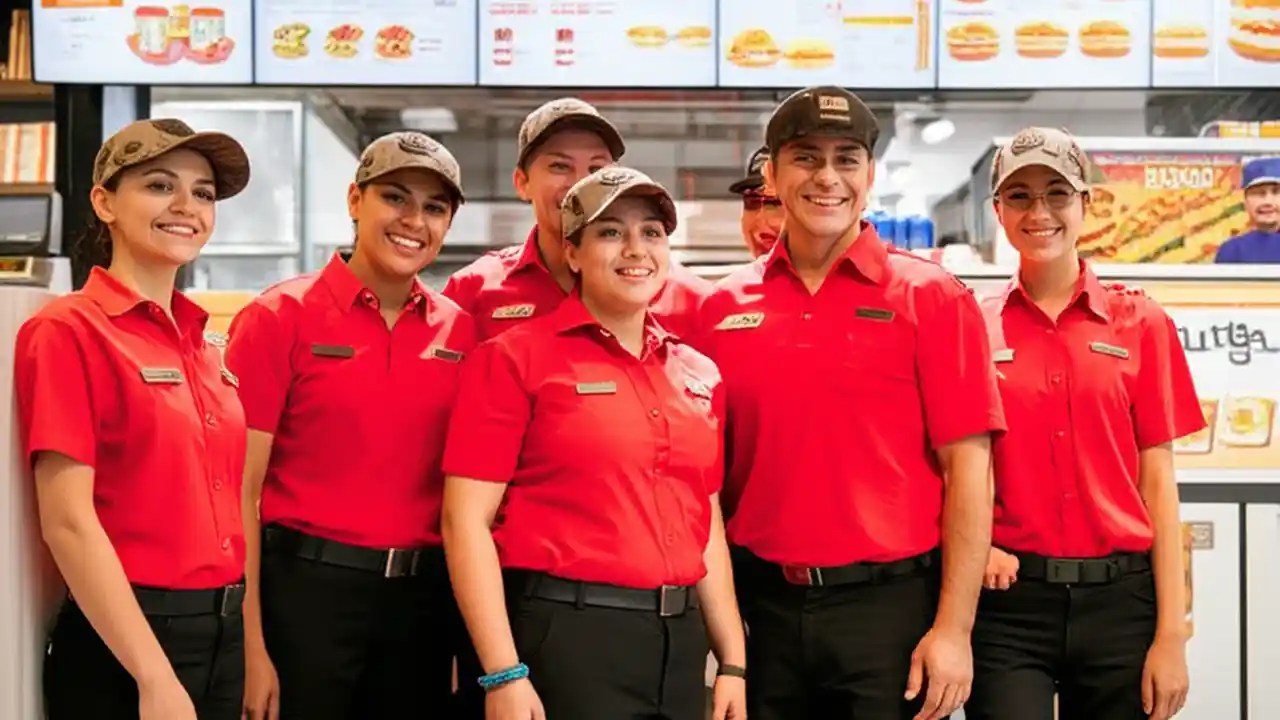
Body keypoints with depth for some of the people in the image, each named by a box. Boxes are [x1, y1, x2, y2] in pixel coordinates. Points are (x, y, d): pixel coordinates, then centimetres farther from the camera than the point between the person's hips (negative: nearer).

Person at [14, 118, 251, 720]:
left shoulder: (206, 345, 10)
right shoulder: (69, 330, -11)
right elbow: (67, 519, -17)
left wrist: (254, 642, 10)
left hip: (225, 634, 7)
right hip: (123, 641, -7)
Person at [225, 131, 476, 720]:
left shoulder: (460, 330, 5)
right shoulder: (280, 317, -5)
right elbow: (240, 493, -8)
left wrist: (471, 633, 5)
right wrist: (251, 648, -12)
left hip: (425, 600, 4)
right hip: (306, 590, -3)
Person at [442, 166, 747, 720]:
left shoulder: (698, 374, 11)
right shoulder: (515, 358, -5)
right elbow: (467, 519, -10)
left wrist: (732, 661, 11)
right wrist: (504, 674, -16)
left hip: (680, 639, 6)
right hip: (566, 635, -5)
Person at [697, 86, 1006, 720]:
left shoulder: (931, 297, -2)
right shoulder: (723, 307, 6)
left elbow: (967, 470, -5)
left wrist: (953, 628, -11)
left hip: (890, 602, -3)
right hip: (761, 605, 3)